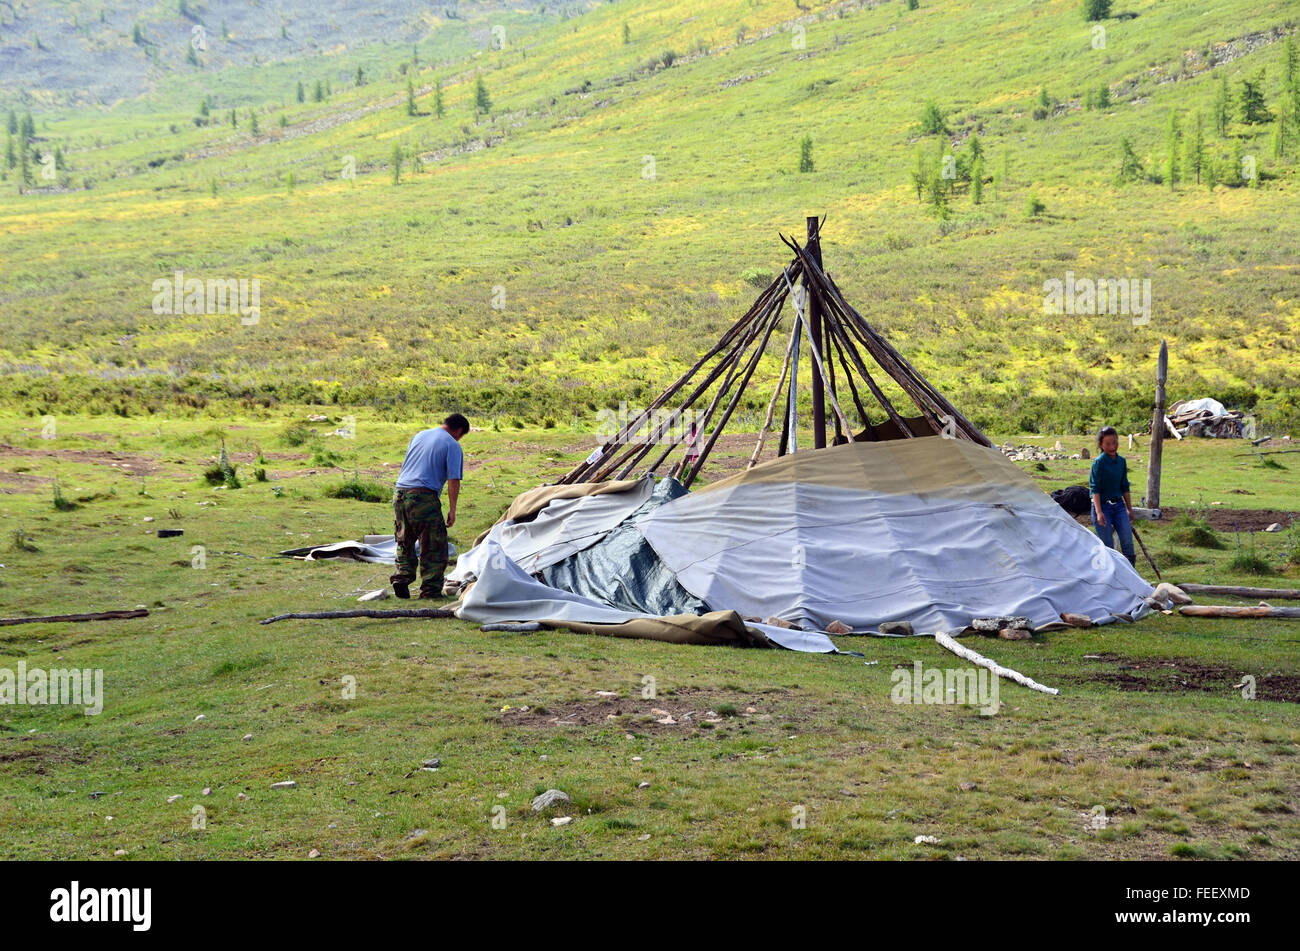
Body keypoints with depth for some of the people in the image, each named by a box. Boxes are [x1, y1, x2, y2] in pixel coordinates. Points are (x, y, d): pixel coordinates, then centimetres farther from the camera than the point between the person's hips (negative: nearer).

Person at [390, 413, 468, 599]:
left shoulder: (419, 435, 19)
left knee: (405, 542, 19)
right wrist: (452, 510, -5)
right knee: (433, 548, 3)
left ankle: (402, 577, 7)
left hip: (400, 494, 6)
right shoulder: (452, 446, 0)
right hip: (424, 498, -6)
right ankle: (430, 589, 2)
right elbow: (454, 481, -8)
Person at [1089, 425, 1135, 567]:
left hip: (1118, 505, 5)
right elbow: (1095, 488, -13)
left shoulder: (1121, 461, 8)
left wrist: (1130, 509, 19)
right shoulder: (1099, 462, -10)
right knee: (1107, 546, -3)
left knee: (1127, 540, -6)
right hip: (1102, 506, -5)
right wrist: (1099, 512, -20)